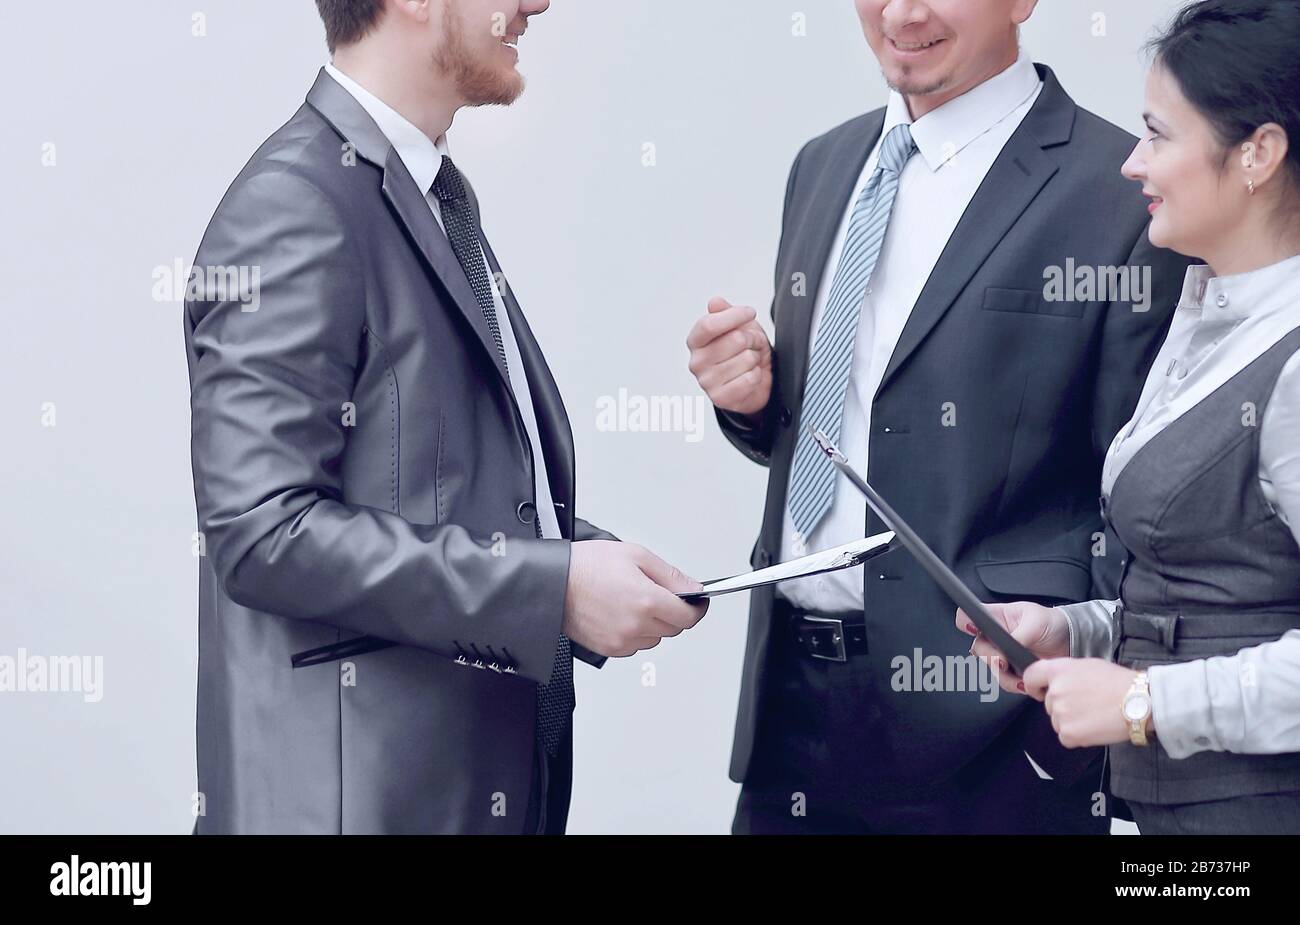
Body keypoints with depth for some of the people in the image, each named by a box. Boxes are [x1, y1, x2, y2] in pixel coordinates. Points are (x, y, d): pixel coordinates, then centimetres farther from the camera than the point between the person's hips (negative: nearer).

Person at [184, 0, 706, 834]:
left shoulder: (440, 196, 14)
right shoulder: (294, 205, -15)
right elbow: (265, 532, -21)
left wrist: (595, 561, 3)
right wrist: (552, 587, -21)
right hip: (367, 790, -8)